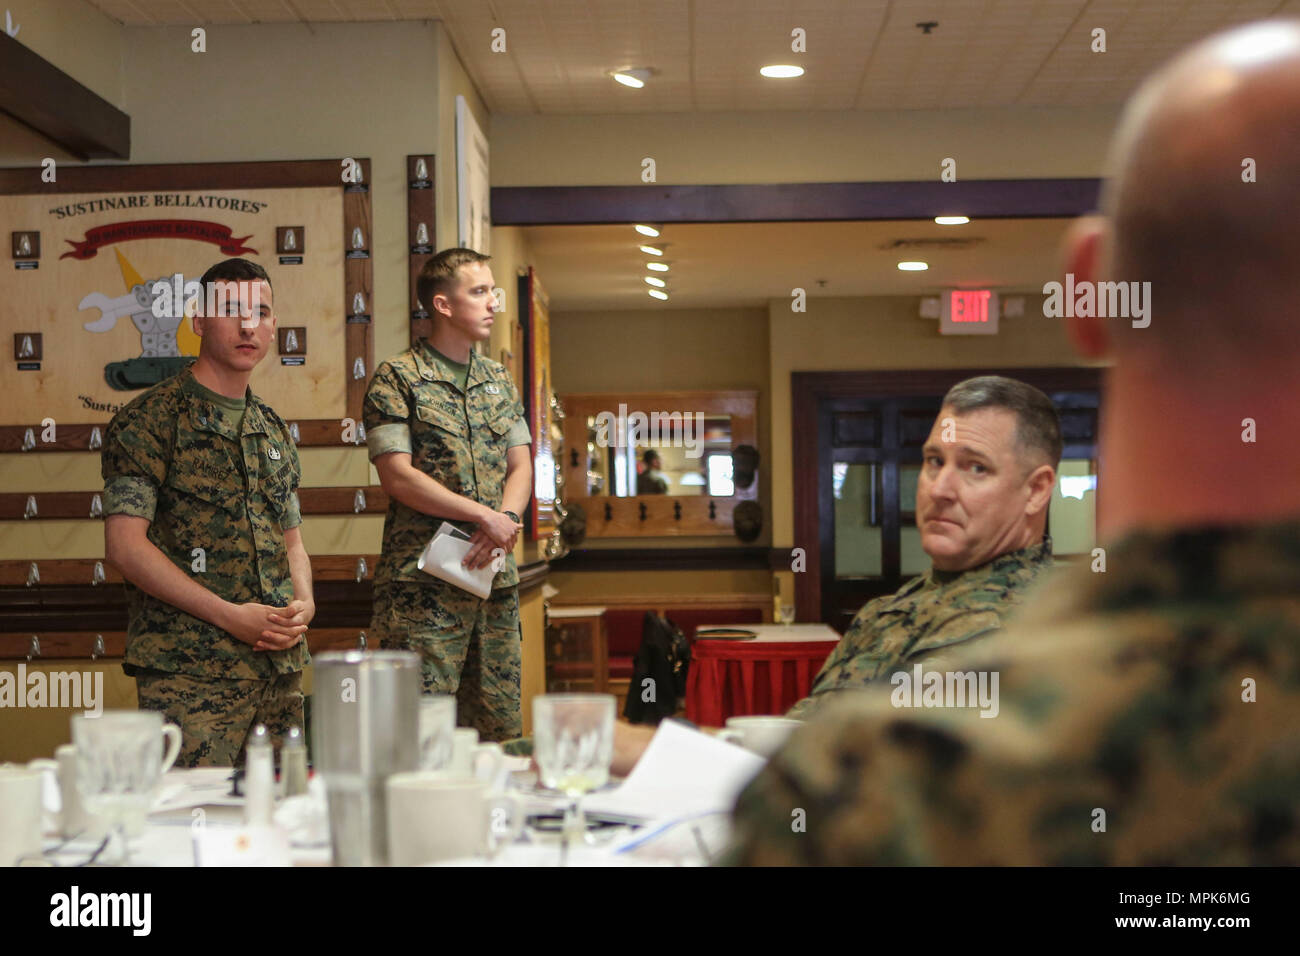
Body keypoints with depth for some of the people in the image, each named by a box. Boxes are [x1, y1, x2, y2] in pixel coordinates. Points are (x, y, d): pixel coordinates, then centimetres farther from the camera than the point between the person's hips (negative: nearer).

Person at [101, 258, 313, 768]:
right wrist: (229, 615, -15)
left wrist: (304, 602, 1)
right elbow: (125, 545, -11)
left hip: (281, 669, 6)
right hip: (188, 674, -6)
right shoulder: (148, 421, -3)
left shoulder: (274, 432, 18)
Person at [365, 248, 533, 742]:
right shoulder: (397, 378, -3)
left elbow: (520, 466, 12)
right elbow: (398, 477, -11)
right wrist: (485, 516, -14)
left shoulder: (498, 379, 17)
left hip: (496, 578, 6)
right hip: (424, 584, -6)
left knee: (502, 733, 8)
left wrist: (504, 521, -9)